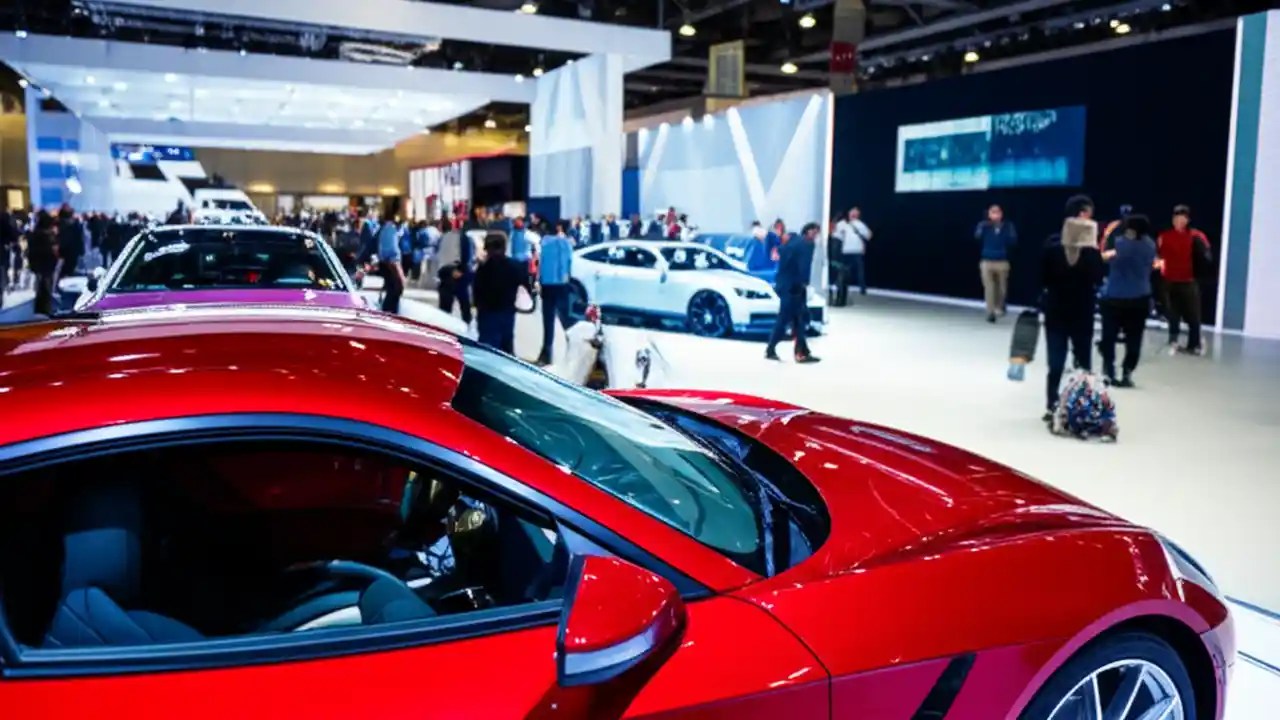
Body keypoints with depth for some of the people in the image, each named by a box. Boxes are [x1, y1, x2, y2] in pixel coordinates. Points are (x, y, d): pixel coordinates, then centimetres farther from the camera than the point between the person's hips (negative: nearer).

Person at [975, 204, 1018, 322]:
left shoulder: (1008, 226, 1)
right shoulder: (984, 225, 0)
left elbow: (1013, 241, -5)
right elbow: (977, 236, -14)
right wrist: (983, 226, -28)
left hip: (1002, 262, 1)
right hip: (987, 261, -1)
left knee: (1002, 288, 8)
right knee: (989, 288, -5)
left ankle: (999, 307, 33)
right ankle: (990, 312, 3)